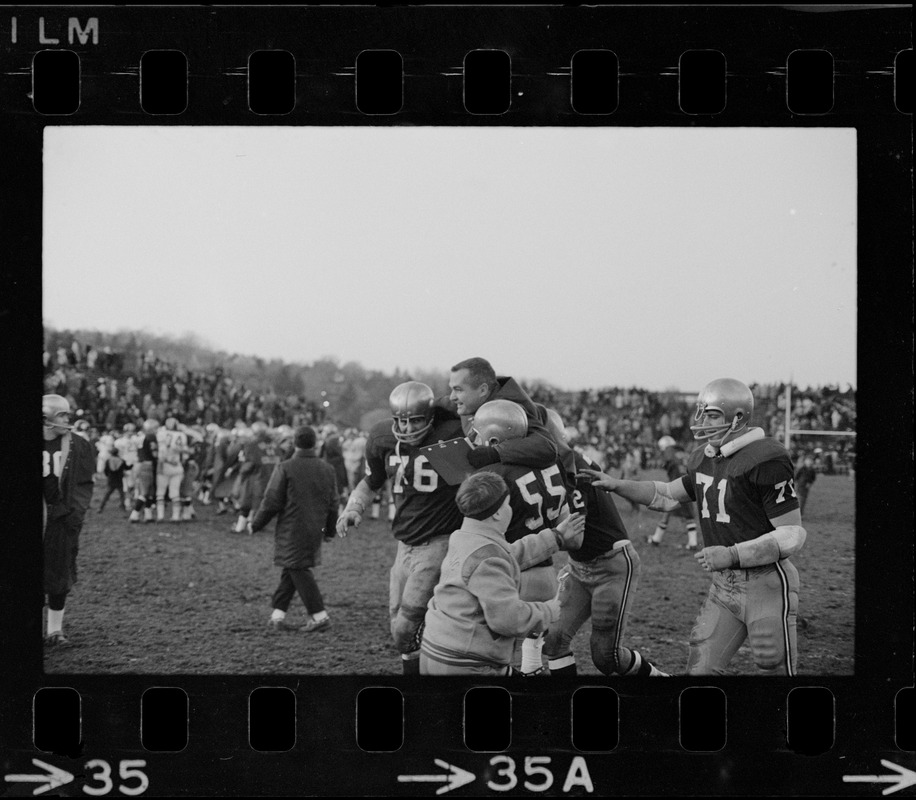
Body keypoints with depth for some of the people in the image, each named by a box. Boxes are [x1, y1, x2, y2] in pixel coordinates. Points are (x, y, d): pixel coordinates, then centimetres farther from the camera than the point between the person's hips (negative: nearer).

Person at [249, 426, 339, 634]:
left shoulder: (285, 469, -11)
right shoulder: (327, 470, 5)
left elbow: (271, 502, -10)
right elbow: (332, 504, 12)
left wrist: (255, 524, 3)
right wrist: (330, 530, 25)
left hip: (292, 530, -5)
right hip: (314, 530, 5)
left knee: (298, 571, 0)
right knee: (291, 571, 12)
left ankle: (319, 616, -3)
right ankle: (277, 616, 11)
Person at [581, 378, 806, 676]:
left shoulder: (766, 460, -19)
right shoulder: (705, 458, 7)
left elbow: (793, 536, -19)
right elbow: (669, 495, 24)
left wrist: (732, 555, -25)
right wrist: (616, 485, 14)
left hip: (766, 584, -8)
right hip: (724, 585, 8)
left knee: (776, 670, 1)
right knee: (701, 669, 6)